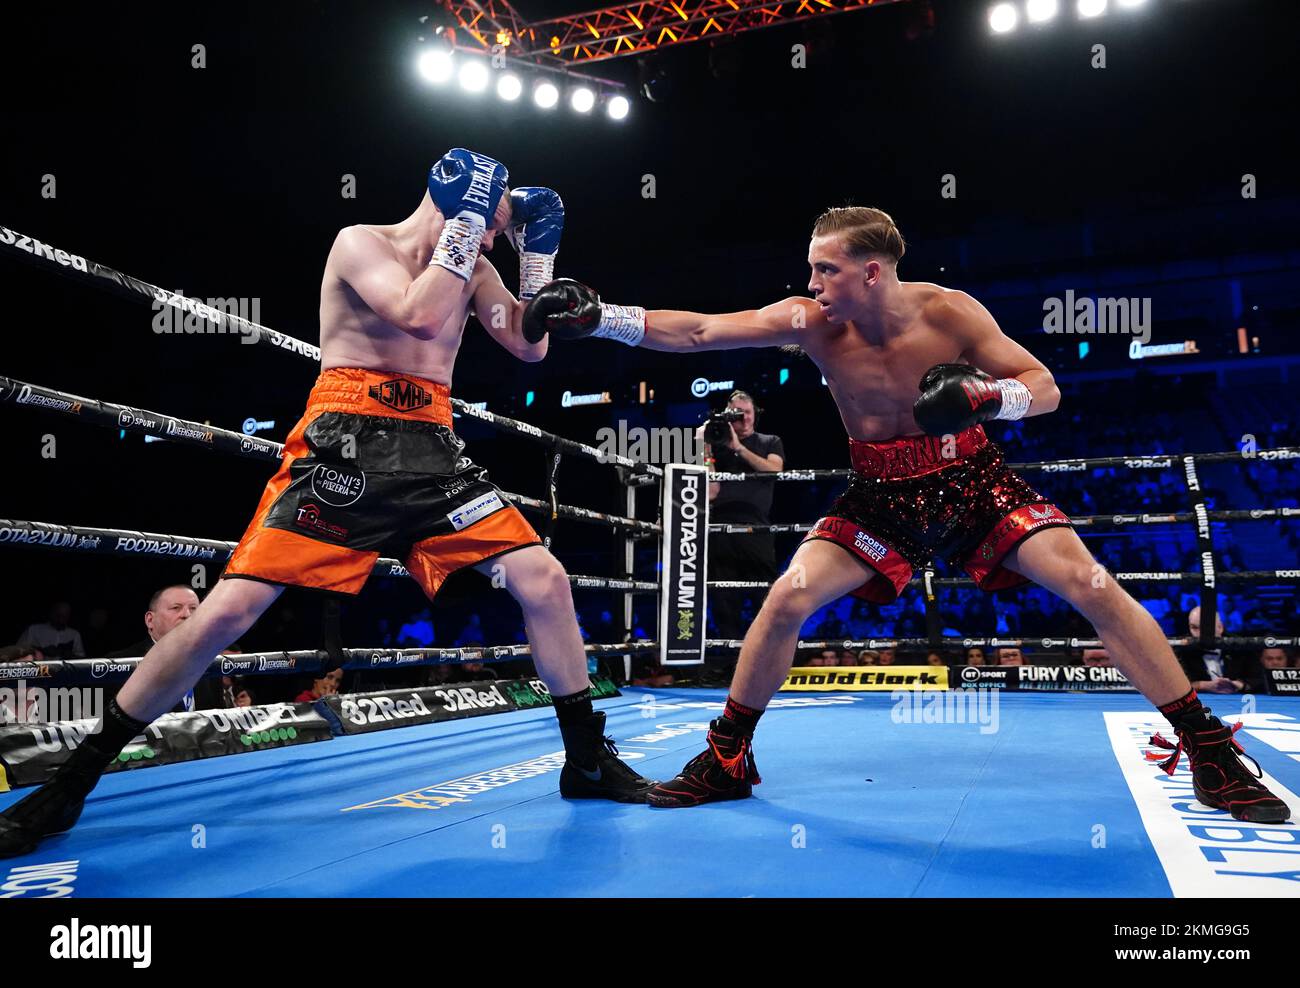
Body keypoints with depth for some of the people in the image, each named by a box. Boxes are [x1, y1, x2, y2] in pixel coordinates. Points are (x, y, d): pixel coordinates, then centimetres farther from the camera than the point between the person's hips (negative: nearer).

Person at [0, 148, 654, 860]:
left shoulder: (470, 268, 16)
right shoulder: (362, 242, -2)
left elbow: (530, 347, 15)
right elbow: (420, 317, -20)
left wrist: (539, 255, 9)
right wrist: (463, 224, -11)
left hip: (432, 452, 6)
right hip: (343, 447, -5)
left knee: (544, 579, -7)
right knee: (229, 609, -12)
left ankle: (587, 759, 8)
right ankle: (75, 777, 6)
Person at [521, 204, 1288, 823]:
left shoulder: (947, 312, -18)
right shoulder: (810, 323, -16)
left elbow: (1046, 390, -12)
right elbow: (695, 332, -22)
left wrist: (984, 395, -34)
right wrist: (598, 316, -32)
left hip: (972, 481, -1)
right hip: (881, 496, 1)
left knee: (1090, 585, -14)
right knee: (786, 601, -12)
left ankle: (1210, 751, 1)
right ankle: (726, 761, 6)